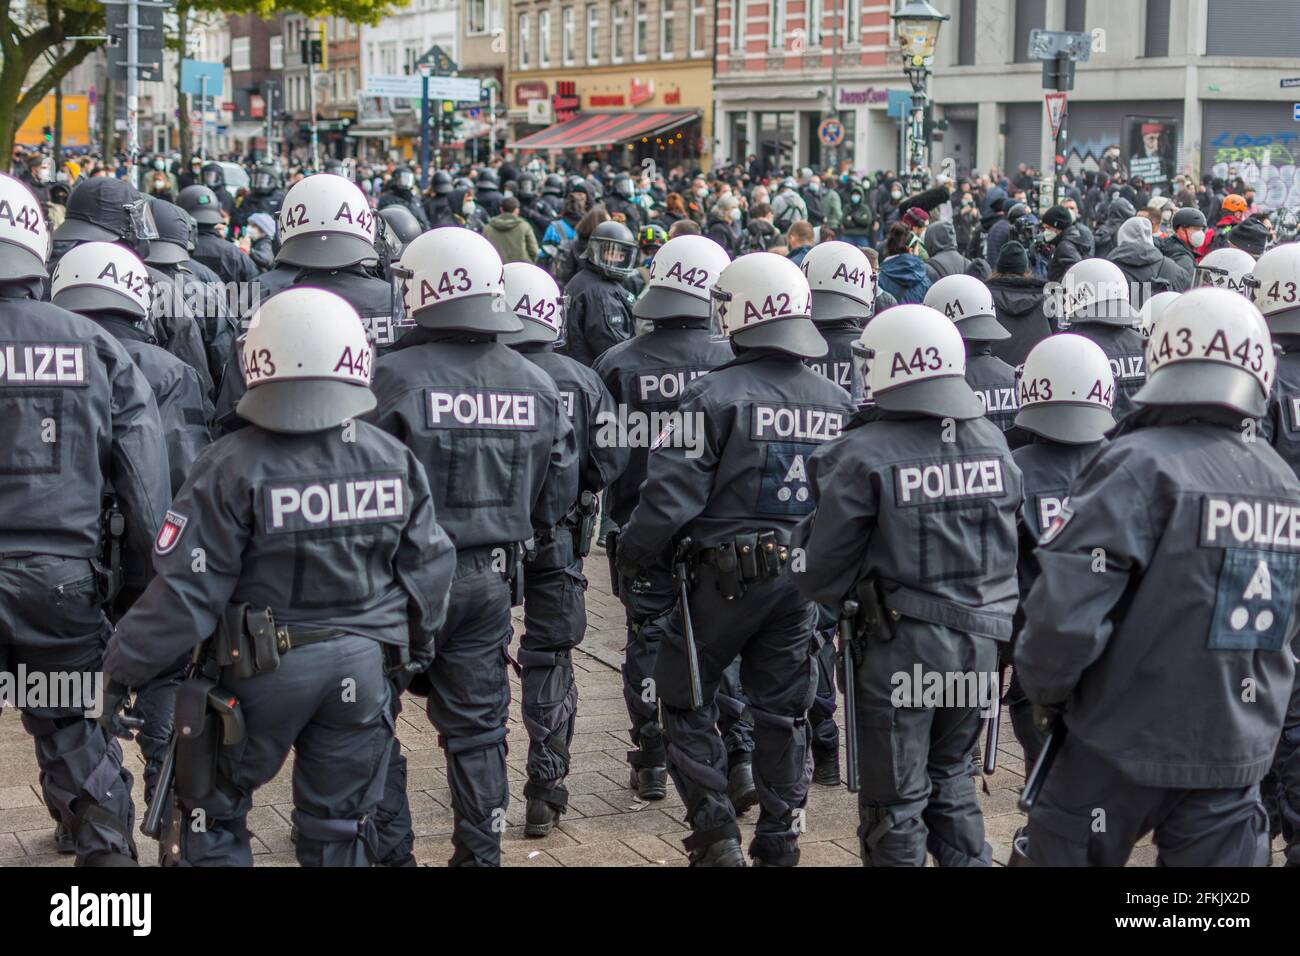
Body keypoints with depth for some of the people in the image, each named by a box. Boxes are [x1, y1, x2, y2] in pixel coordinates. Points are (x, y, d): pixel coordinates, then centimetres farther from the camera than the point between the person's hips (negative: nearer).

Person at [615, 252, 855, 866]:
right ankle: (778, 843, 20)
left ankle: (714, 833, 6)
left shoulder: (718, 395, -16)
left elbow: (673, 492, -17)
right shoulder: (838, 403, 2)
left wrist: (634, 555, -3)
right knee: (782, 710, 14)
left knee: (686, 700, 10)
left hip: (725, 576, -5)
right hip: (804, 578, 5)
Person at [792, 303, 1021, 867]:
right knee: (949, 773, 23)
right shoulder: (993, 444, 2)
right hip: (981, 640, 5)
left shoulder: (863, 457, -15)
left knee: (896, 799, 7)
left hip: (900, 646, -5)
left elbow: (823, 571, -11)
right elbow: (1010, 540, 9)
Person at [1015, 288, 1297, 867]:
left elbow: (1066, 607, -23)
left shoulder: (1139, 467, -18)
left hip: (1129, 740, -5)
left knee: (1061, 852, 13)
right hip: (1238, 751, 5)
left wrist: (1043, 689, -6)